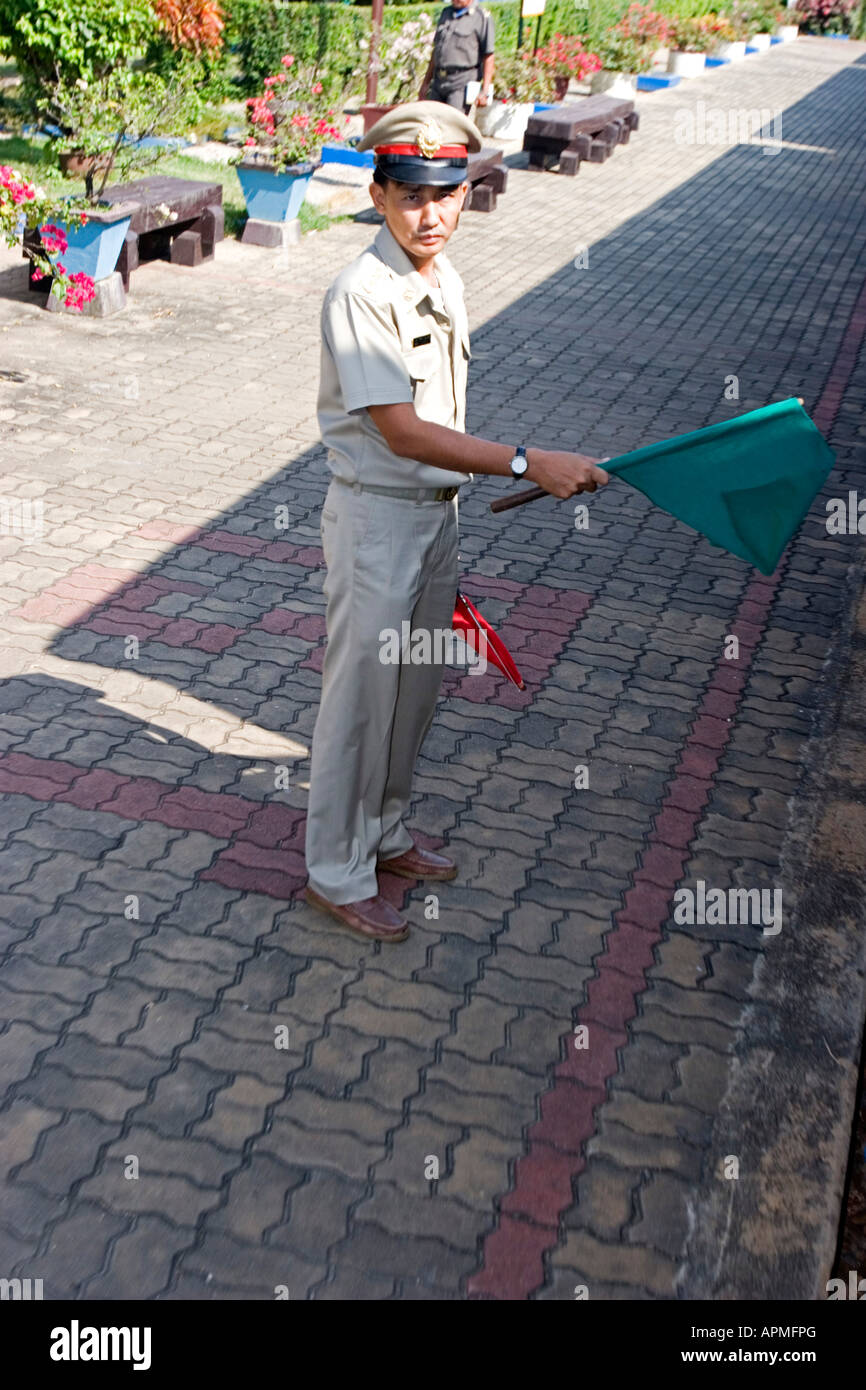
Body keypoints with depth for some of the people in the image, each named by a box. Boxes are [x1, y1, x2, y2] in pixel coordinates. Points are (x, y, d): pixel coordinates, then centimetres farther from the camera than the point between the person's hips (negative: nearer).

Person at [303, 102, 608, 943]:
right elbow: (402, 431, -26)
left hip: (437, 510, 8)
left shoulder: (446, 284, 6)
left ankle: (384, 835, 38)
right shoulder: (363, 293, -20)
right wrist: (526, 463, -31)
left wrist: (443, 537, 17)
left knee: (415, 688, 18)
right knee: (362, 698, 3)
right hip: (376, 518, -8)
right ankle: (338, 875, 19)